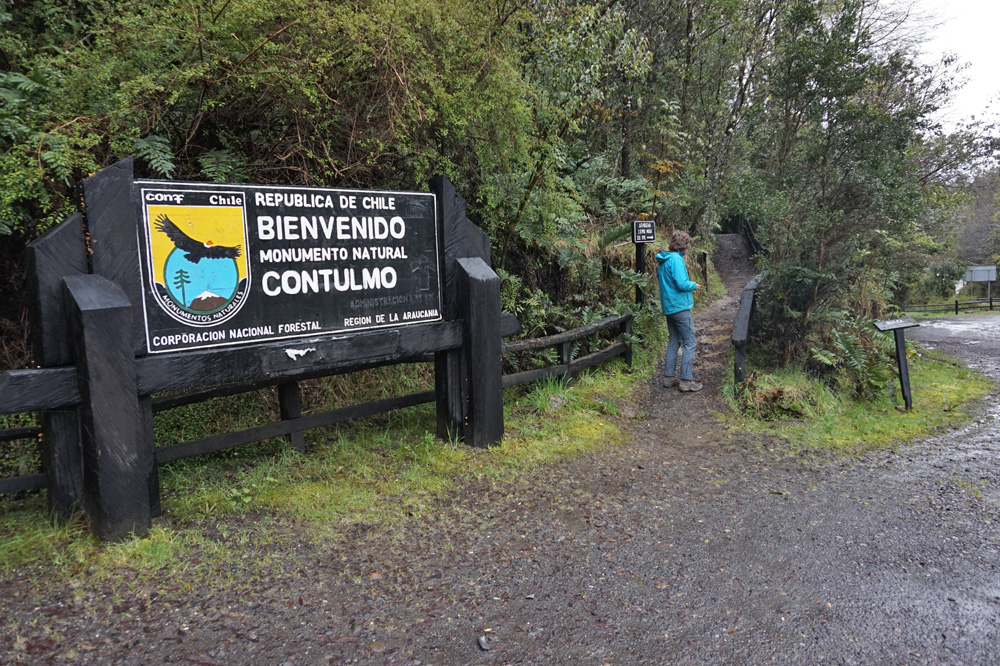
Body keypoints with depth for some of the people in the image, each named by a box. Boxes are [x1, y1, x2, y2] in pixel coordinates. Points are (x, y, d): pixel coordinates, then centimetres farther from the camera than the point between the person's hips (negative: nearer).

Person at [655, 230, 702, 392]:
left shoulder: (662, 261, 11)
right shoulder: (676, 259, -17)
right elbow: (681, 284, -23)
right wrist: (693, 285, -3)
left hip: (668, 307, 9)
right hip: (680, 306, -9)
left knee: (674, 342, 17)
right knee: (689, 343, -2)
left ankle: (669, 377, 19)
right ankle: (686, 380, -1)